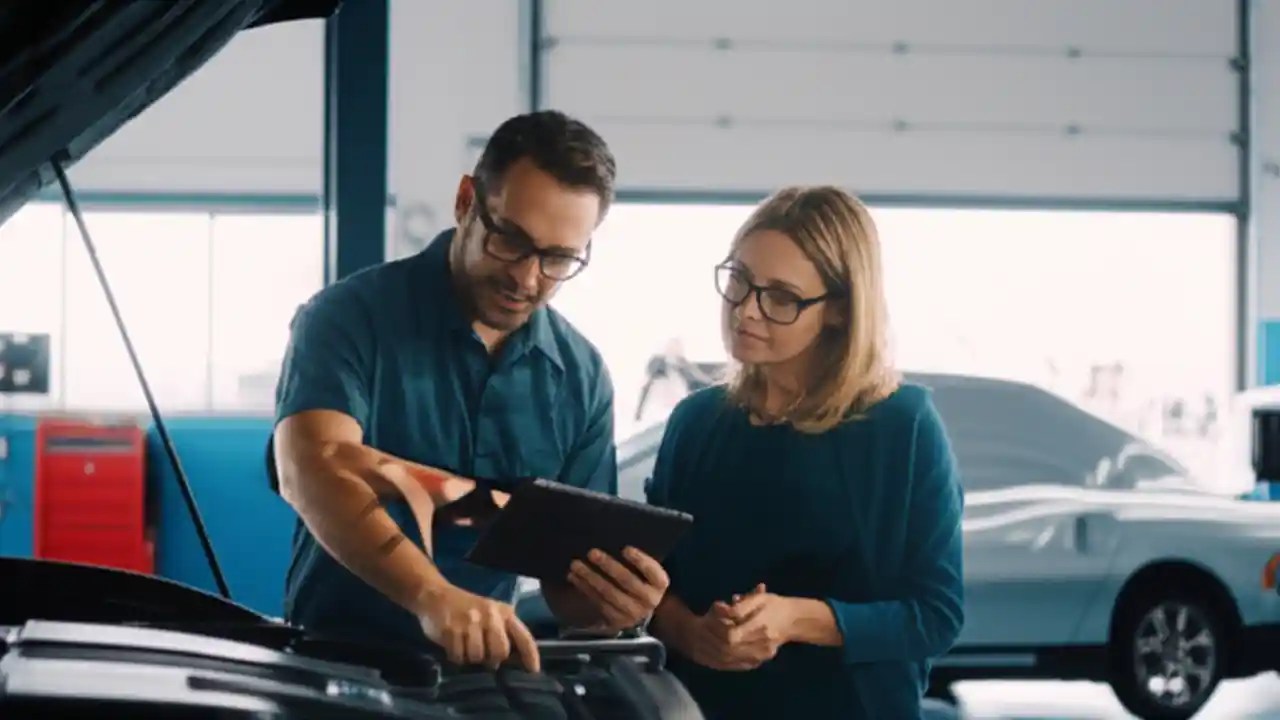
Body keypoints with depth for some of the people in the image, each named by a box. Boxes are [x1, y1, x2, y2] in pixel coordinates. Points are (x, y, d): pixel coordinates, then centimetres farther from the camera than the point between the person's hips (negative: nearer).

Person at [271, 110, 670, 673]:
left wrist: (610, 600, -15)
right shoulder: (352, 316, -7)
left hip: (480, 672, 4)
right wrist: (432, 597, -38)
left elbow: (569, 573, 9)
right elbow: (313, 471, -23)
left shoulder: (581, 379, 6)